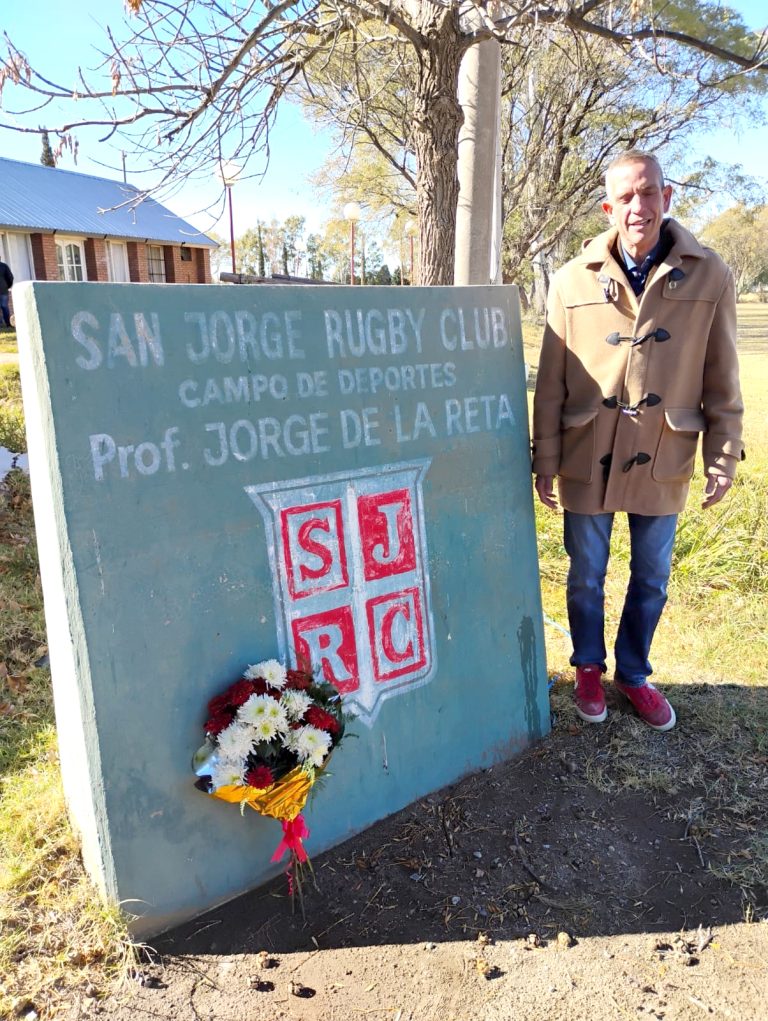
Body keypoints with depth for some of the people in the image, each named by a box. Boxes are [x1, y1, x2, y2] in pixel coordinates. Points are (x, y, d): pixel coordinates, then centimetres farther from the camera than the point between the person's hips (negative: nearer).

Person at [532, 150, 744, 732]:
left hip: (663, 460, 1)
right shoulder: (574, 282, -4)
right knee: (587, 577, 14)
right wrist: (546, 460, -2)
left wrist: (724, 455, 1)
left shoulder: (709, 276, -3)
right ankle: (589, 667, 37)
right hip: (587, 460, 0)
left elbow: (721, 378, 2)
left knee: (651, 580, 14)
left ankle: (634, 673, 36)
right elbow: (551, 382, -2)